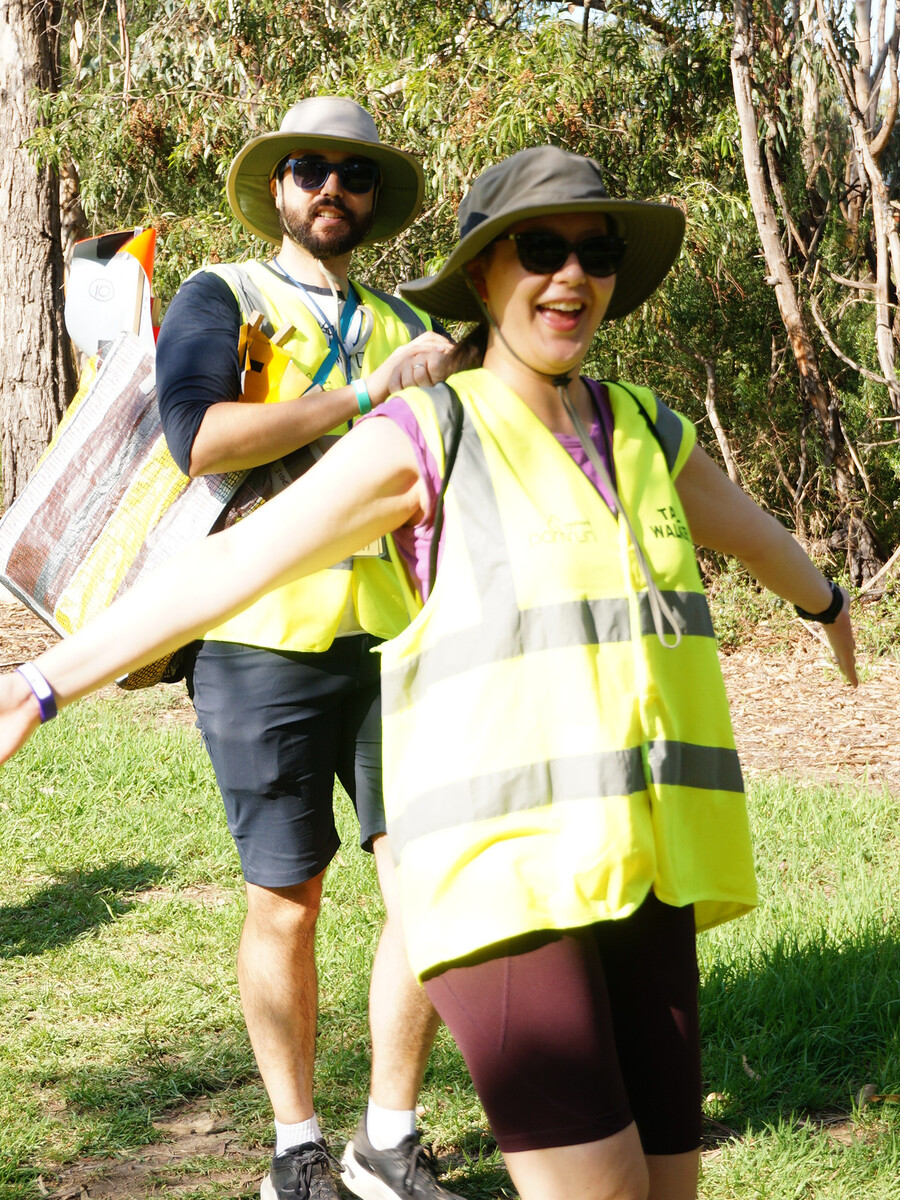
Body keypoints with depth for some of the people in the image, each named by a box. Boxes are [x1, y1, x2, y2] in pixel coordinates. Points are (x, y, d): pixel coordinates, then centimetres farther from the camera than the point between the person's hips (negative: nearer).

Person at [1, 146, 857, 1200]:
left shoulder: (645, 433, 13)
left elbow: (747, 527, 35)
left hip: (639, 872, 6)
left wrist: (824, 601, 55)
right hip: (505, 868, -6)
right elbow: (227, 566, -8)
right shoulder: (425, 438, -4)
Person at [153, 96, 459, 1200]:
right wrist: (363, 394, -19)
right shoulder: (220, 300, 3)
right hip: (266, 640, -3)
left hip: (395, 640, 4)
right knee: (285, 903, 4)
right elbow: (195, 437, -18)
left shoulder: (402, 327, 17)